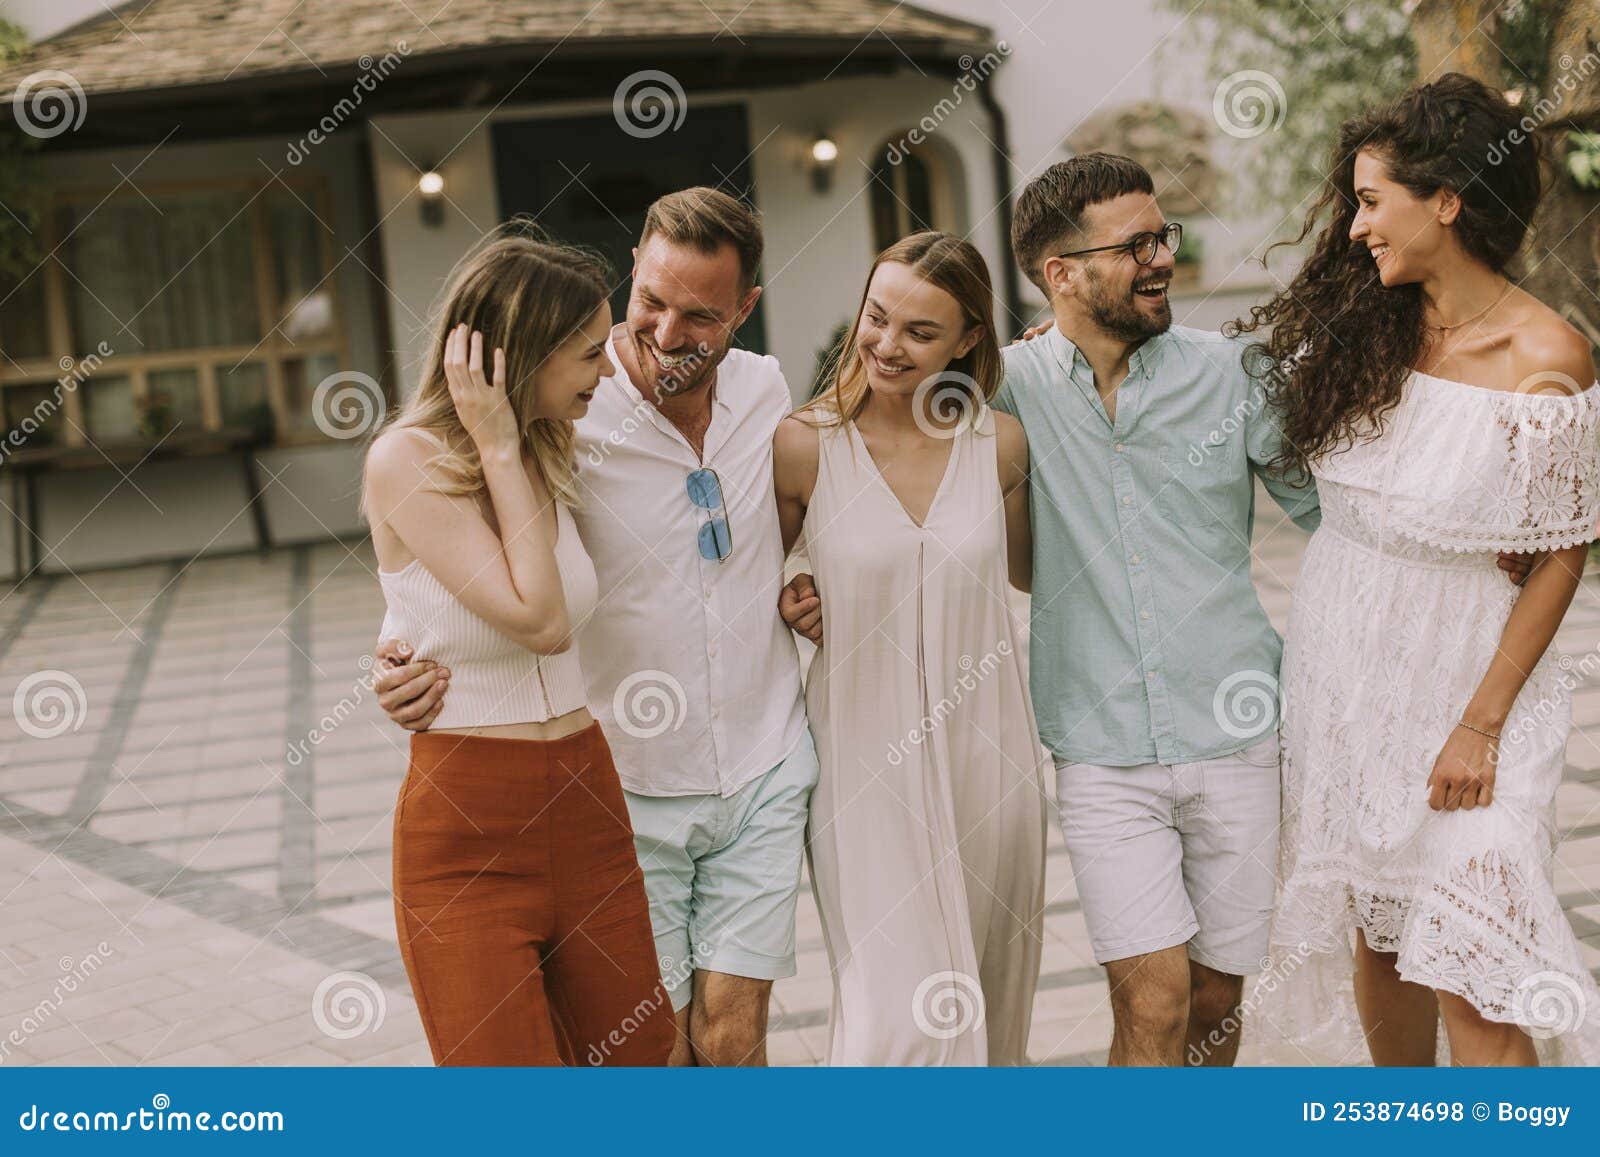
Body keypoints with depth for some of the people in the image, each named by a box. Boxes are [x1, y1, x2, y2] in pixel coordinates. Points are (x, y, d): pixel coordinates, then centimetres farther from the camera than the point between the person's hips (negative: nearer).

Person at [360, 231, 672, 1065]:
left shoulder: (549, 455, 7)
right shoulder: (407, 462, -13)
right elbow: (539, 620, -19)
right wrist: (498, 447, -15)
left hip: (585, 805, 7)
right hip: (468, 831, -6)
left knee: (637, 1055, 13)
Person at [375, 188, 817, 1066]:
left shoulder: (766, 391, -1)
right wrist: (415, 664, -27)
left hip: (763, 776, 3)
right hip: (628, 792, -3)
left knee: (732, 1038, 6)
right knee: (649, 1043, 4)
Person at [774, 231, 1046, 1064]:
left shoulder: (1000, 443, -2)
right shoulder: (805, 445, -7)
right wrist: (785, 605, -11)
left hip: (987, 753, 3)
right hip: (867, 762, -3)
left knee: (989, 999, 16)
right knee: (899, 1018, -7)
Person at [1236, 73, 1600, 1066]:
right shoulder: (1359, 327, -1)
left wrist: (1480, 723, -13)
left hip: (1463, 675, -5)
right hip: (1340, 667, 5)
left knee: (1464, 966, -8)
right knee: (1374, 933, 15)